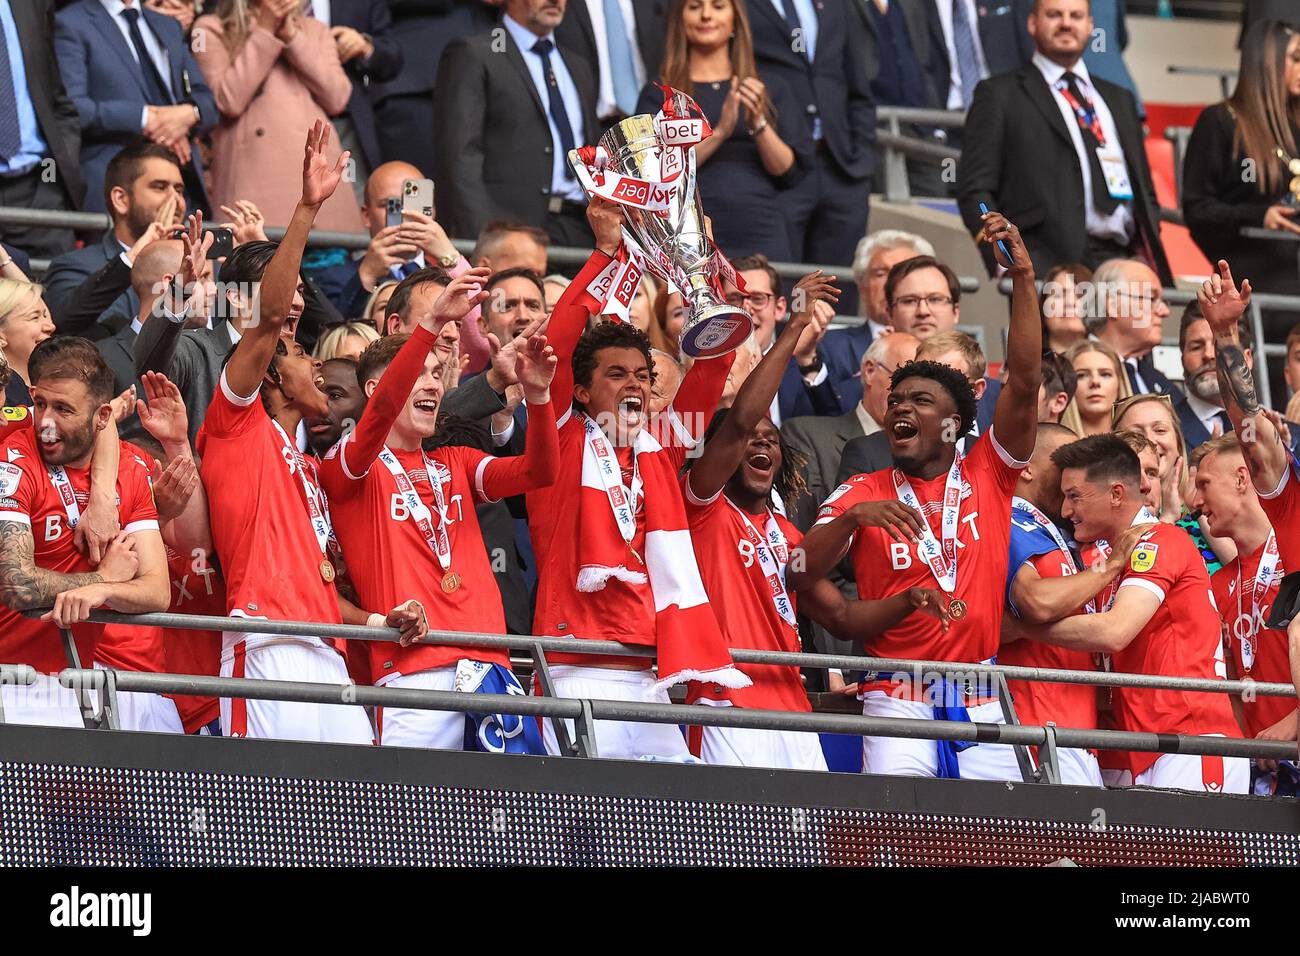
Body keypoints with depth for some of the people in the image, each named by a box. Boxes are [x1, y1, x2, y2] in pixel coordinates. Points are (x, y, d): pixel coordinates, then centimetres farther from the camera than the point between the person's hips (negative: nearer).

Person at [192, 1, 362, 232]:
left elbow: (337, 99, 5)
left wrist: (292, 37, 2)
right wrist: (264, 33, -2)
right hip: (256, 176, -3)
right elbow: (229, 100, -6)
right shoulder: (212, 30, 10)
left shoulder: (314, 30, 20)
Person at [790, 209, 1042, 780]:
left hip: (979, 705, 1)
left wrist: (1023, 278, -9)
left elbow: (1024, 384, -1)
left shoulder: (987, 477, 9)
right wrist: (852, 517, -22)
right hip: (898, 697, -1)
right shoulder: (861, 494, 8)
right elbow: (800, 576, -5)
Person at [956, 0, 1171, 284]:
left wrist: (1149, 253, 10)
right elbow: (975, 190, 1)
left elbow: (1145, 190, 27)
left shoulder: (1119, 99, 25)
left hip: (1122, 261, 5)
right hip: (1048, 265, -5)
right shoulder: (999, 95, 8)